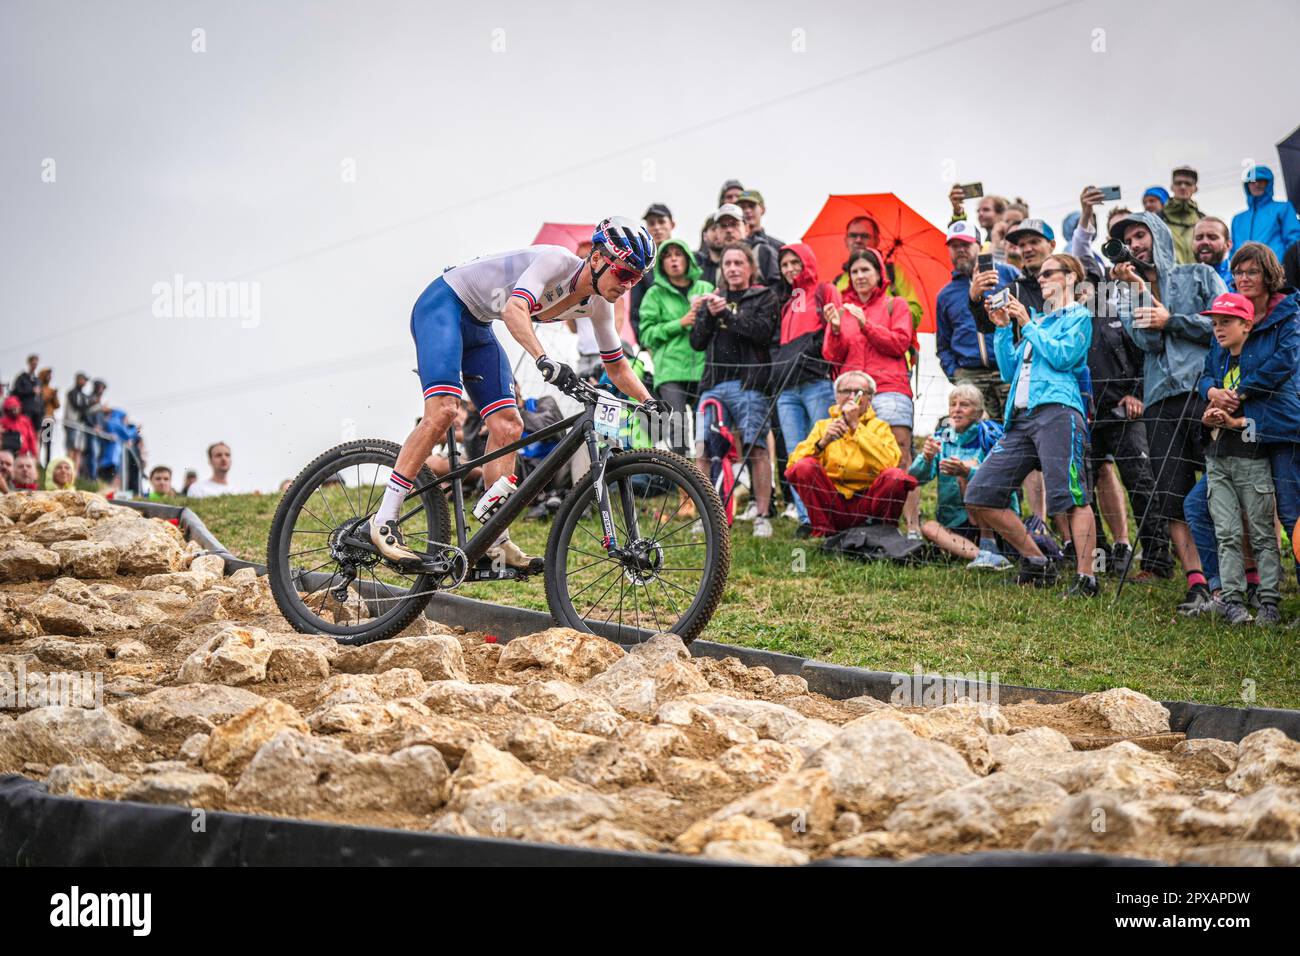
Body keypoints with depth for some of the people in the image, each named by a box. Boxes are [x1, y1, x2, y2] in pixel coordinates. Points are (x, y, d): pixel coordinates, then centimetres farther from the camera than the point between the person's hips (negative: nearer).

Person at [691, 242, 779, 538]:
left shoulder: (764, 297, 9)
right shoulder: (713, 298, 20)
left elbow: (762, 331, -9)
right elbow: (697, 342, 13)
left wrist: (727, 313, -13)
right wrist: (710, 315, -3)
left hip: (749, 383, -4)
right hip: (714, 383, 4)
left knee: (757, 449, -10)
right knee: (703, 450, -4)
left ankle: (762, 516, -6)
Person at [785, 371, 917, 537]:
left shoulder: (879, 427, 6)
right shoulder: (822, 426, 10)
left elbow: (888, 463, -17)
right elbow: (793, 464, -3)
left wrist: (856, 426, -13)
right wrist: (822, 442, -17)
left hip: (866, 503, -1)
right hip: (832, 504, 1)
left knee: (896, 476, -28)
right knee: (804, 467, -23)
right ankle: (823, 534, -12)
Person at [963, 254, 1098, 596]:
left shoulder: (1079, 316, 8)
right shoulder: (1037, 319, 28)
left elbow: (1063, 356, -10)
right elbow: (1009, 371, 23)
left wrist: (1028, 324, -2)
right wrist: (1003, 328, 14)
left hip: (1057, 410, -8)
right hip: (1020, 417, 8)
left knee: (1071, 497, -18)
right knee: (979, 496, 0)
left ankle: (1086, 578, -16)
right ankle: (1036, 562, 8)